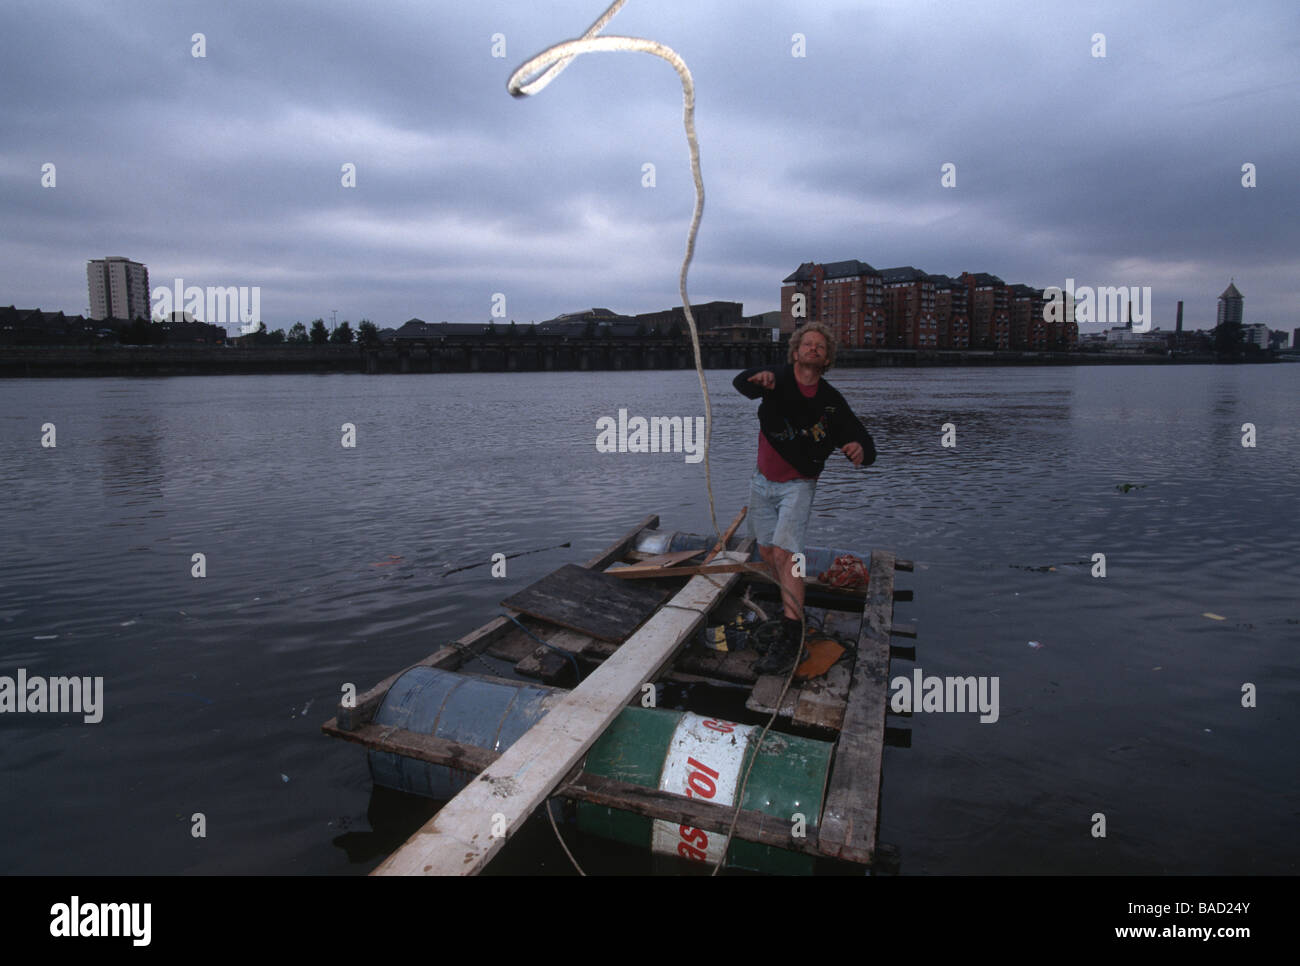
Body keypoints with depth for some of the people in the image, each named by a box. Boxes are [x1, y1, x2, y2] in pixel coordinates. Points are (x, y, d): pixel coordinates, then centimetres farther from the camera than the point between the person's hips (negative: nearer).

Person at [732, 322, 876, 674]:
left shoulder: (832, 401, -6)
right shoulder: (778, 377, -6)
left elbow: (863, 441, -7)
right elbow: (740, 382, -26)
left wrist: (861, 451, -34)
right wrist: (760, 379, -51)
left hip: (798, 485, -3)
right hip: (763, 482, 3)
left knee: (784, 553, -20)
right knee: (767, 553, 11)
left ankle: (792, 637, -23)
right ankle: (790, 601, 39)